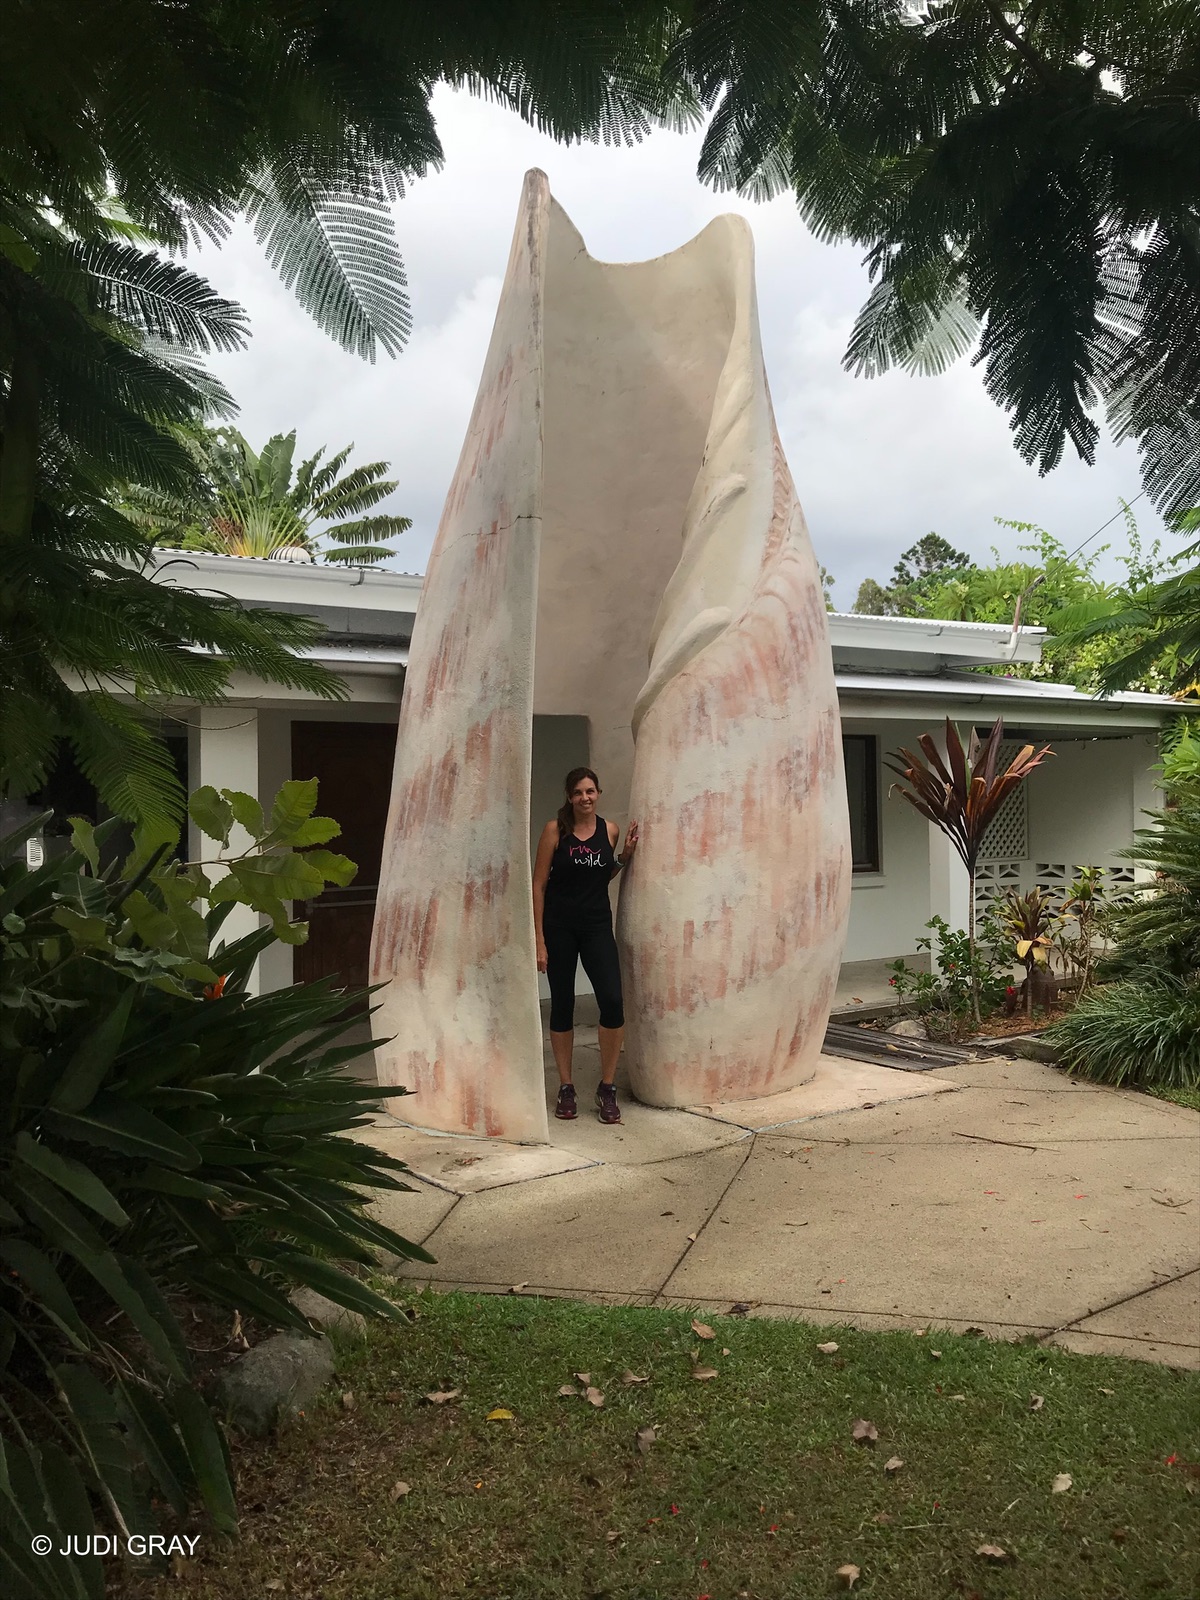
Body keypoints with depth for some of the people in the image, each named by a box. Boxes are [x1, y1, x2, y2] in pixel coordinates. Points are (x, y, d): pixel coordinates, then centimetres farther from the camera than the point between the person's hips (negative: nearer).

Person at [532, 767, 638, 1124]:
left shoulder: (610, 830, 6)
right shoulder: (555, 830, -3)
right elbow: (539, 884, -3)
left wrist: (626, 856, 2)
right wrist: (539, 940, -8)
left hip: (597, 926, 2)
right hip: (559, 926, -2)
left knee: (612, 1001, -13)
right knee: (562, 1006, 6)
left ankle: (607, 1088, 3)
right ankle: (566, 1088, 20)